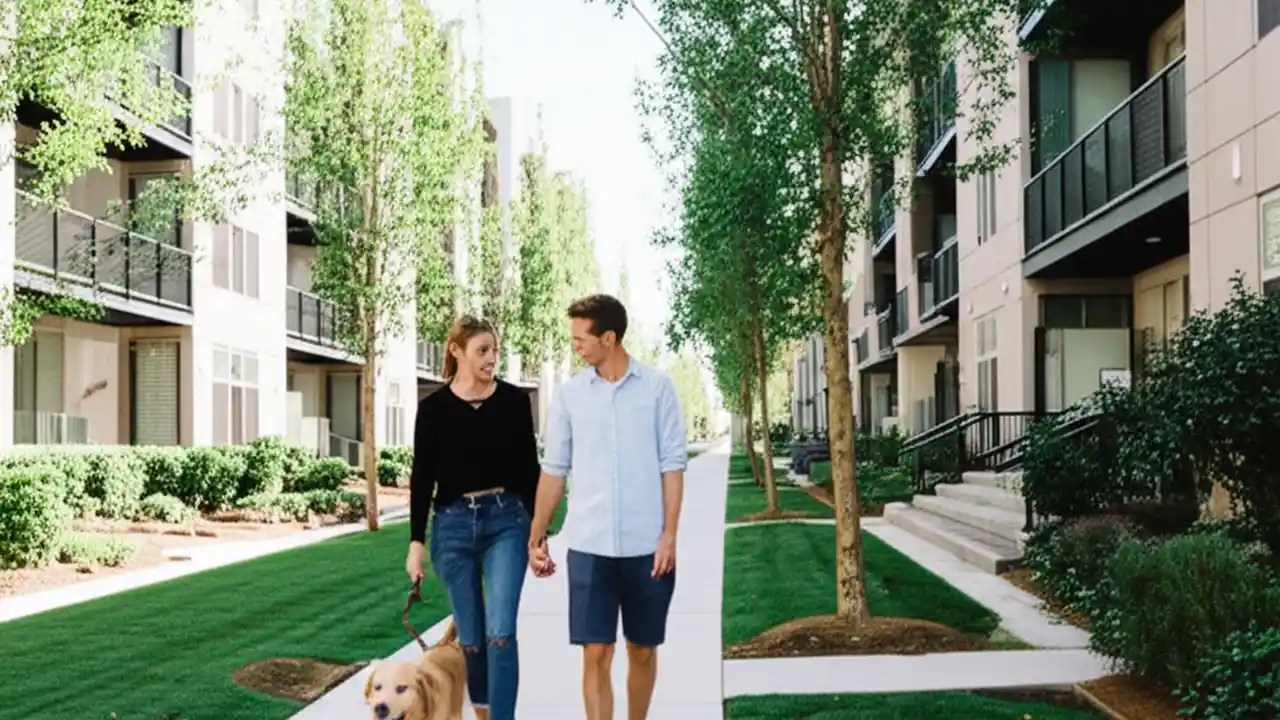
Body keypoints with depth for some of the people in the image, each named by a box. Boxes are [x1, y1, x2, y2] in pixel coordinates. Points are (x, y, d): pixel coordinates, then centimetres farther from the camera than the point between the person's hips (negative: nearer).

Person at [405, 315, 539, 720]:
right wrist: (416, 541, -3)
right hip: (452, 526, 1)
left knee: (501, 633, -12)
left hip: (507, 522, 0)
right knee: (470, 637, 8)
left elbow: (529, 469, 4)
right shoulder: (434, 407, -1)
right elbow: (422, 478, 1)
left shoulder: (514, 401, 1)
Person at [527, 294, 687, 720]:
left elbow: (672, 464, -1)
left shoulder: (657, 387, 0)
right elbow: (554, 470, 8)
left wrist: (670, 534, -7)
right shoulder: (570, 395, 4)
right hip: (588, 545, 1)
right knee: (596, 654, -2)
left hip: (646, 544, -1)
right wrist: (537, 538, 7)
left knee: (643, 651, 12)